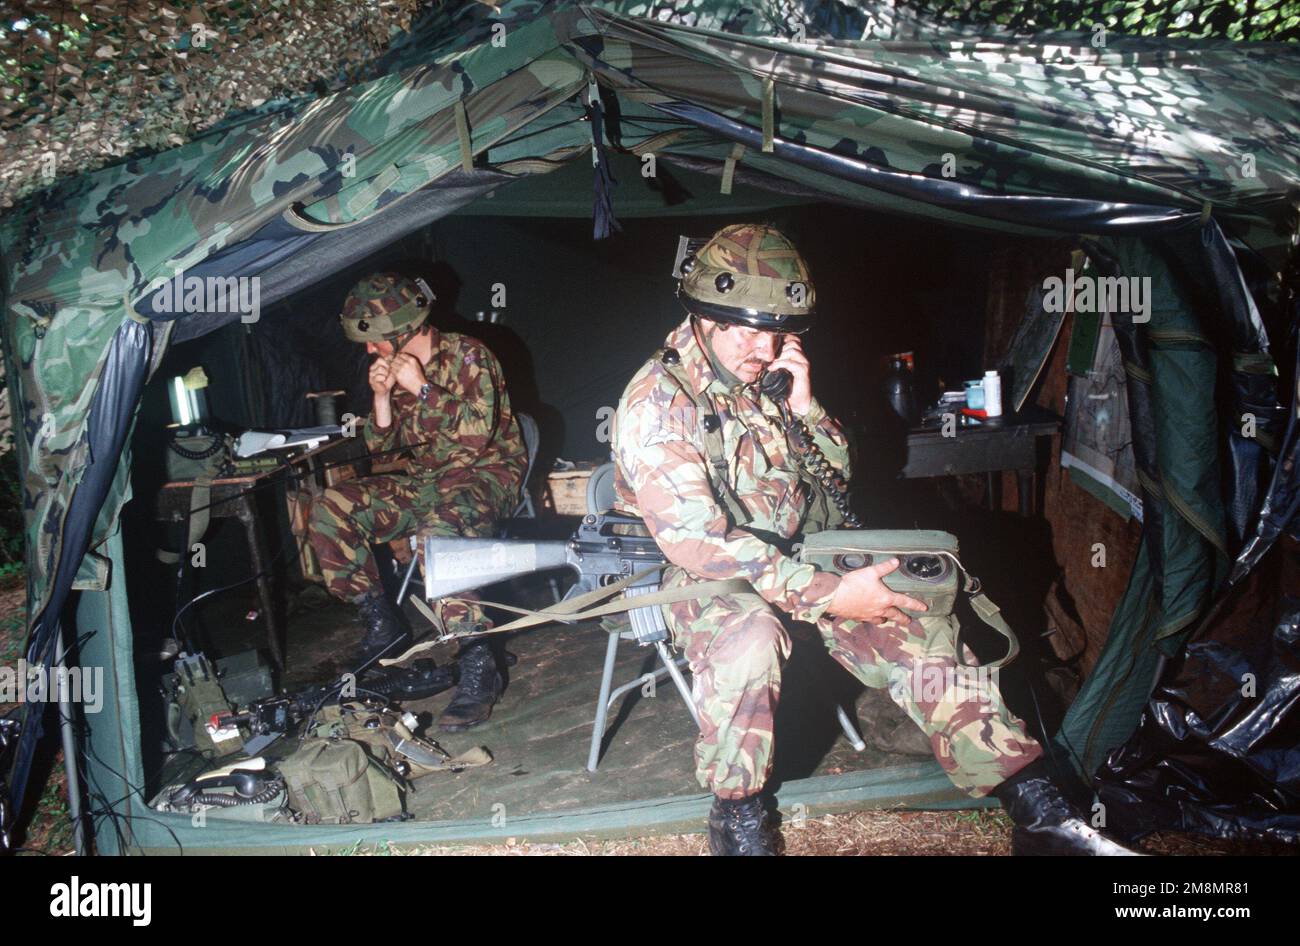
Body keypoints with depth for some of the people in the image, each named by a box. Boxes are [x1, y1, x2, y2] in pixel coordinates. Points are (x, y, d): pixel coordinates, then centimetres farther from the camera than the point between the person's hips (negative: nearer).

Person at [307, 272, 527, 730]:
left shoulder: (468, 355, -11)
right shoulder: (394, 367, 9)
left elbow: (479, 432, -22)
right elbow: (380, 445, 11)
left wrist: (423, 389, -21)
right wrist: (382, 396, -7)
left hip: (486, 474, -7)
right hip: (425, 481, 7)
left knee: (438, 528, -40)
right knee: (330, 508, -11)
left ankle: (479, 666, -35)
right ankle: (382, 622, -1)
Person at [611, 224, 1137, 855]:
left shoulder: (765, 375, 4)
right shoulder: (657, 400, -17)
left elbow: (836, 471, 12)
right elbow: (696, 538, -27)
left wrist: (803, 406, -9)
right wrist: (828, 595, -31)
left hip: (794, 560, 6)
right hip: (699, 577, -6)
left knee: (910, 631, -11)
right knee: (748, 635, -38)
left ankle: (1042, 814, -6)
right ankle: (736, 819, -15)